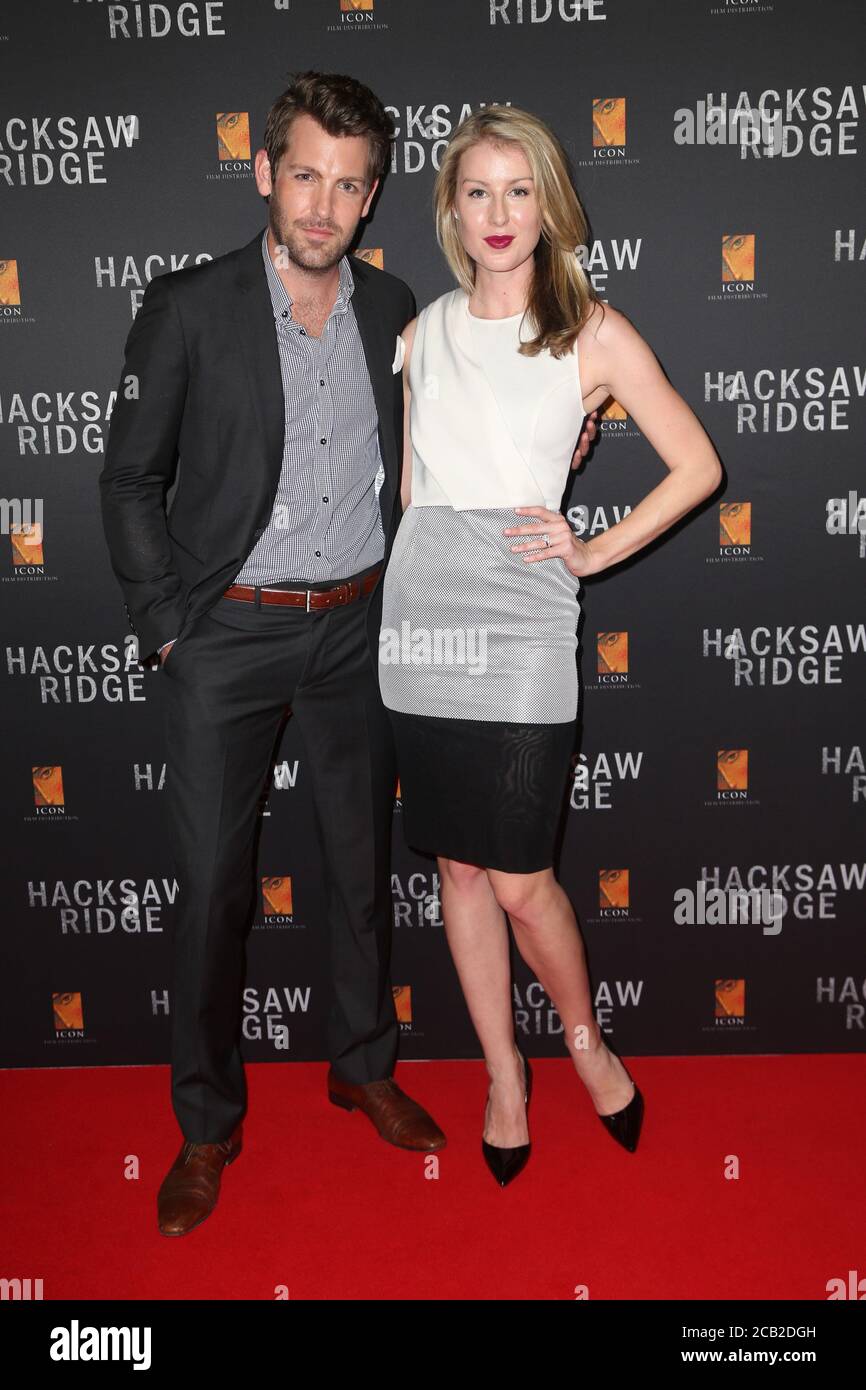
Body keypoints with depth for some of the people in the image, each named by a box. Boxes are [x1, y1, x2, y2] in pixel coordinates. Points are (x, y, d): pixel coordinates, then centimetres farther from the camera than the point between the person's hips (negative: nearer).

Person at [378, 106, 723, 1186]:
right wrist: (416, 575, 10)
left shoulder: (594, 334, 2)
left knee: (520, 879, -4)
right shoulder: (425, 331, 13)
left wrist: (596, 551, 0)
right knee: (458, 868, 9)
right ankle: (503, 1076, 27)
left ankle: (584, 1039, 26)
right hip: (421, 608, 4)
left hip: (520, 623, -4)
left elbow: (697, 465, 4)